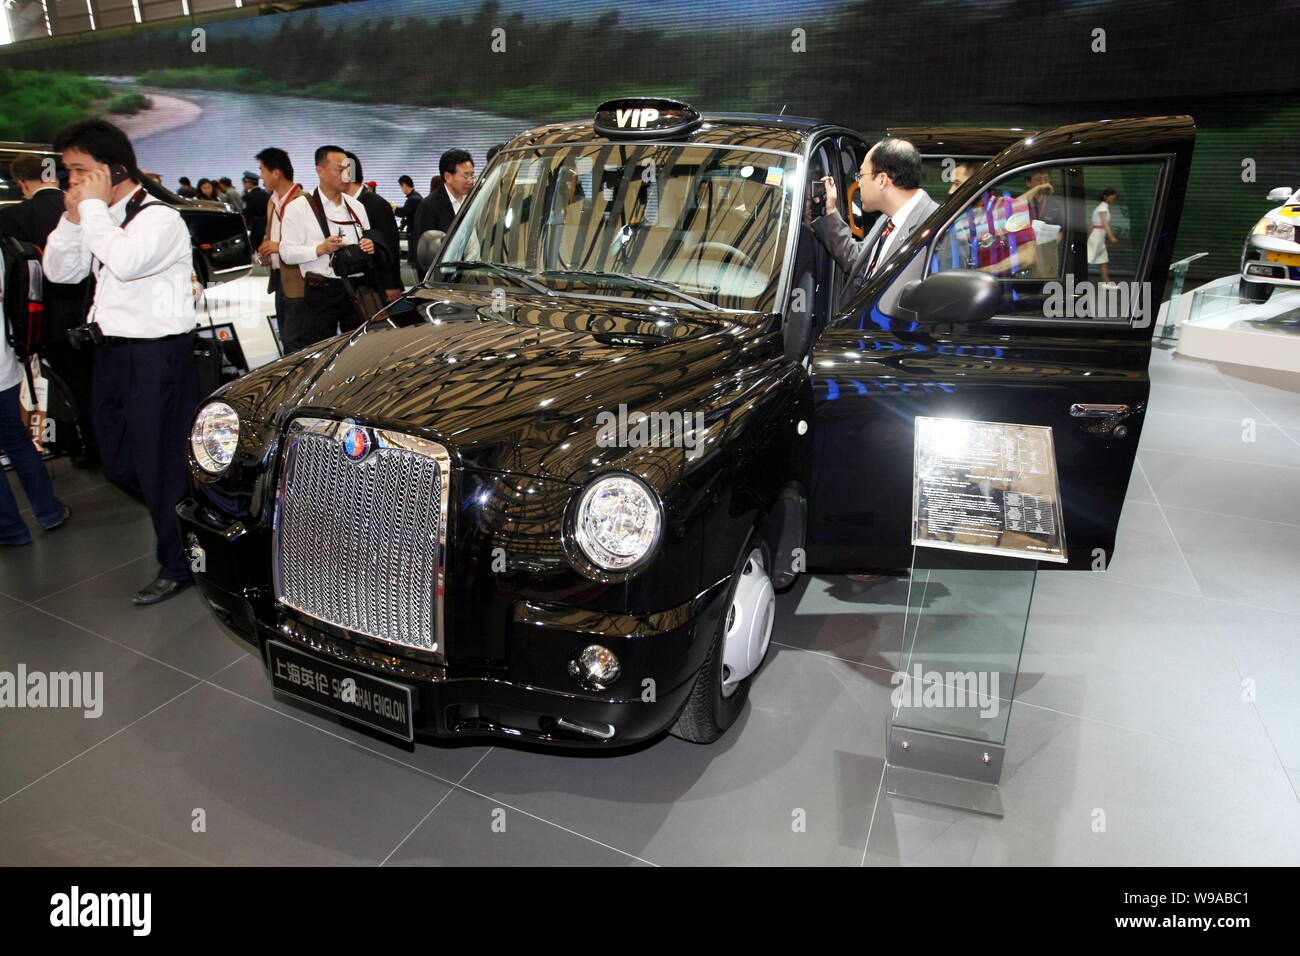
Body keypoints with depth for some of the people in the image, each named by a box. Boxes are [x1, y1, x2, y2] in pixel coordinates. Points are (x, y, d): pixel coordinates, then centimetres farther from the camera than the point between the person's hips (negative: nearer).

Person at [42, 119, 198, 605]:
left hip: (158, 352, -9)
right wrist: (73, 218, 1)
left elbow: (126, 262, -31)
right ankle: (180, 522, 34)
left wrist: (94, 207, -18)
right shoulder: (97, 218, 13)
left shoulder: (159, 218, -13)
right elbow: (59, 271, 14)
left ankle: (177, 564, 13)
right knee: (118, 461, 15)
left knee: (160, 460, -1)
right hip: (113, 350, 9)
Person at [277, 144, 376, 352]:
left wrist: (370, 247, -2)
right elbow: (287, 252, -6)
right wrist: (320, 249, -20)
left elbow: (368, 243, 22)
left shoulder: (356, 206, 14)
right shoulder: (298, 208, -1)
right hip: (320, 293, -4)